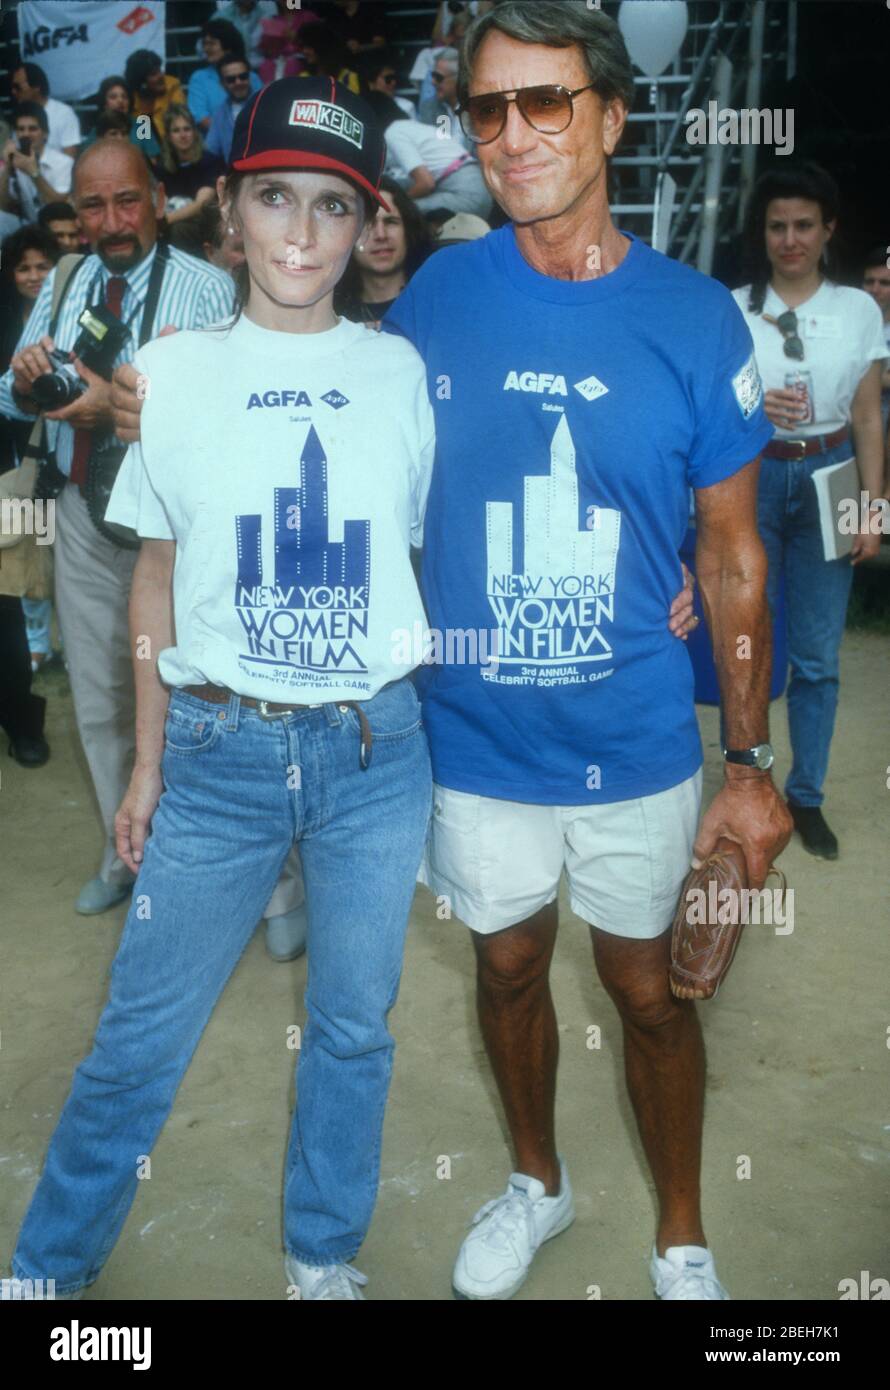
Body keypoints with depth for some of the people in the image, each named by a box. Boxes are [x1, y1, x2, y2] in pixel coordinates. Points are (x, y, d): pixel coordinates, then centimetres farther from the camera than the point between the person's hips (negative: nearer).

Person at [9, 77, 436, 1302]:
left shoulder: (405, 372, 3)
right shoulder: (173, 370, 2)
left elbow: (434, 555, 9)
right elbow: (158, 576, 6)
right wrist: (147, 763, 5)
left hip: (377, 748, 1)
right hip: (219, 749, 0)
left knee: (354, 1025, 13)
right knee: (139, 1035, 8)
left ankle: (324, 1258, 37)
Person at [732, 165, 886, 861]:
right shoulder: (732, 309, -1)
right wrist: (752, 406, -20)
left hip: (826, 478, 1)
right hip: (751, 478, -1)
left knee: (819, 653, 5)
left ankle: (807, 795, 20)